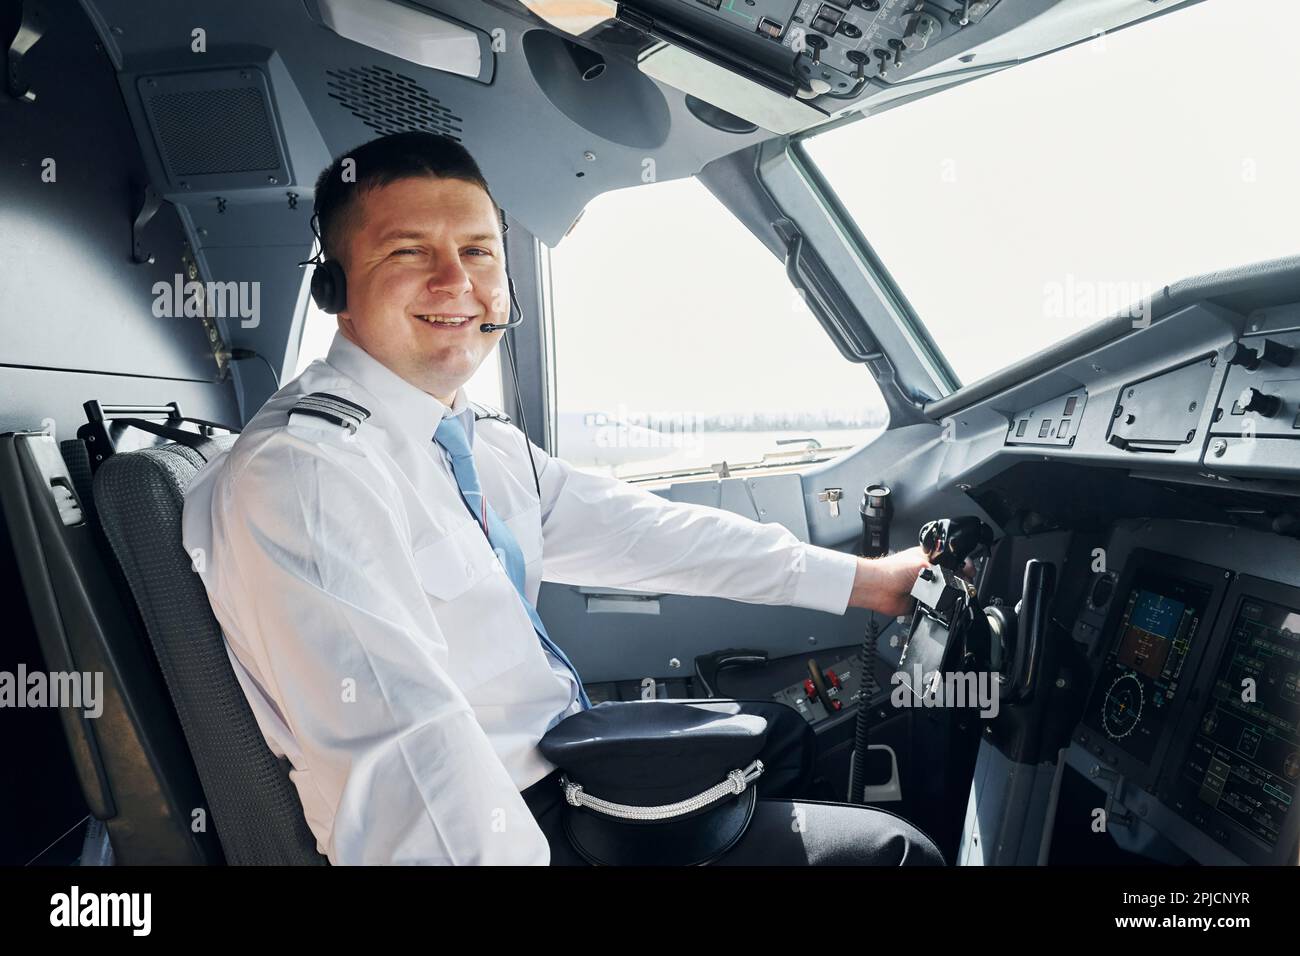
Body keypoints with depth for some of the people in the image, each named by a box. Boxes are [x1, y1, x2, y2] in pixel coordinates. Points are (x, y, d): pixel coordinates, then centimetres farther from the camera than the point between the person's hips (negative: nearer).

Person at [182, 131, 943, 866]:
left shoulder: (486, 441, 6)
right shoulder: (297, 473, -21)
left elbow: (635, 533, 5)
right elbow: (404, 755, -30)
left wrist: (864, 579, 5)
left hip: (575, 763, 8)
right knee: (892, 846, -7)